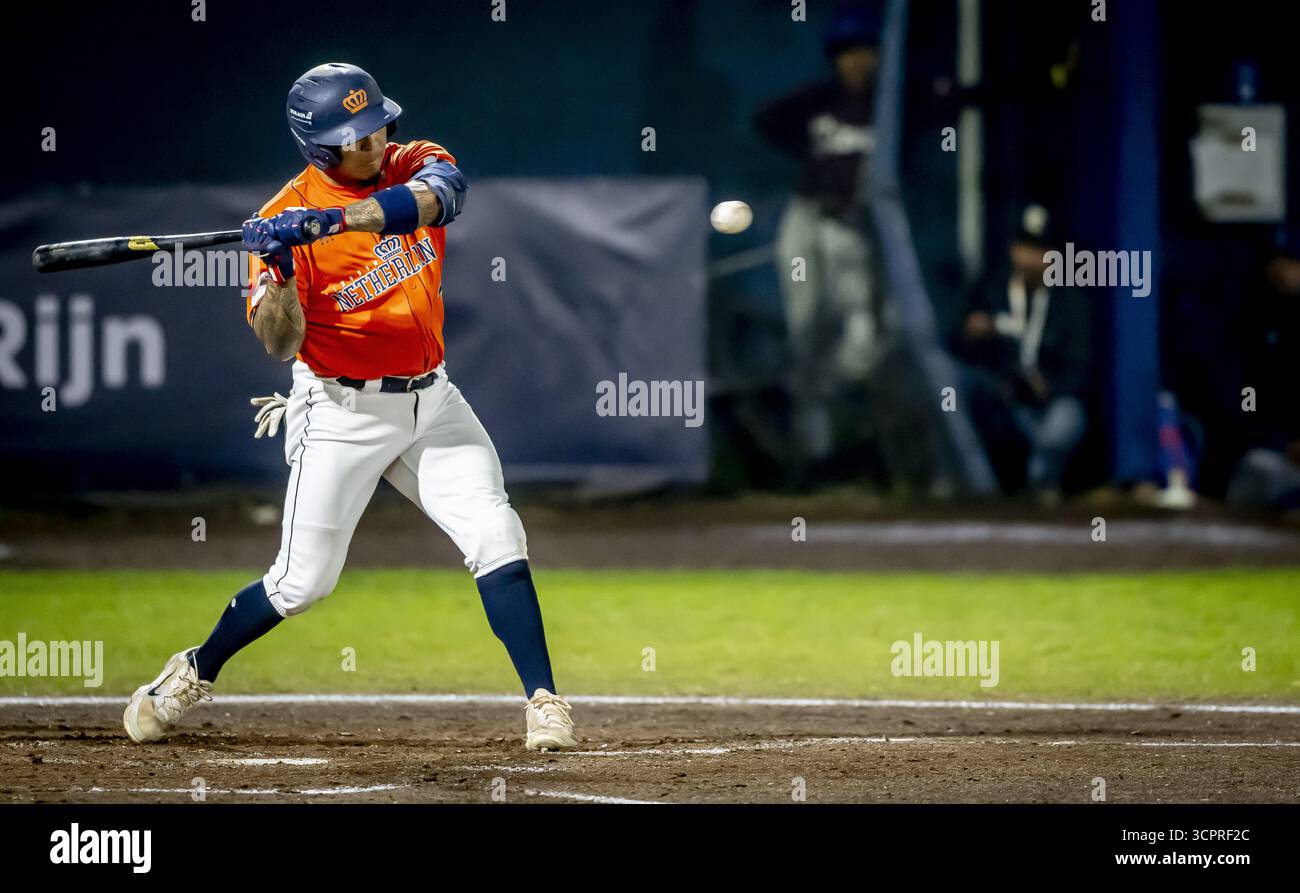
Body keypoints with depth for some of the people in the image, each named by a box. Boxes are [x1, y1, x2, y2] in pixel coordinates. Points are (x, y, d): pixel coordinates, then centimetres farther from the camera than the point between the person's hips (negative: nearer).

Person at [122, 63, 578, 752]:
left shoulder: (416, 164, -3)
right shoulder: (285, 217, -13)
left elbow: (428, 199, -30)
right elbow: (280, 345, -18)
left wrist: (328, 222, -42)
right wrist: (280, 268, -36)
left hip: (431, 402, 3)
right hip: (342, 411, -3)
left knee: (497, 540, -9)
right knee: (304, 580, 0)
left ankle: (544, 702, -6)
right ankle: (192, 673, 22)